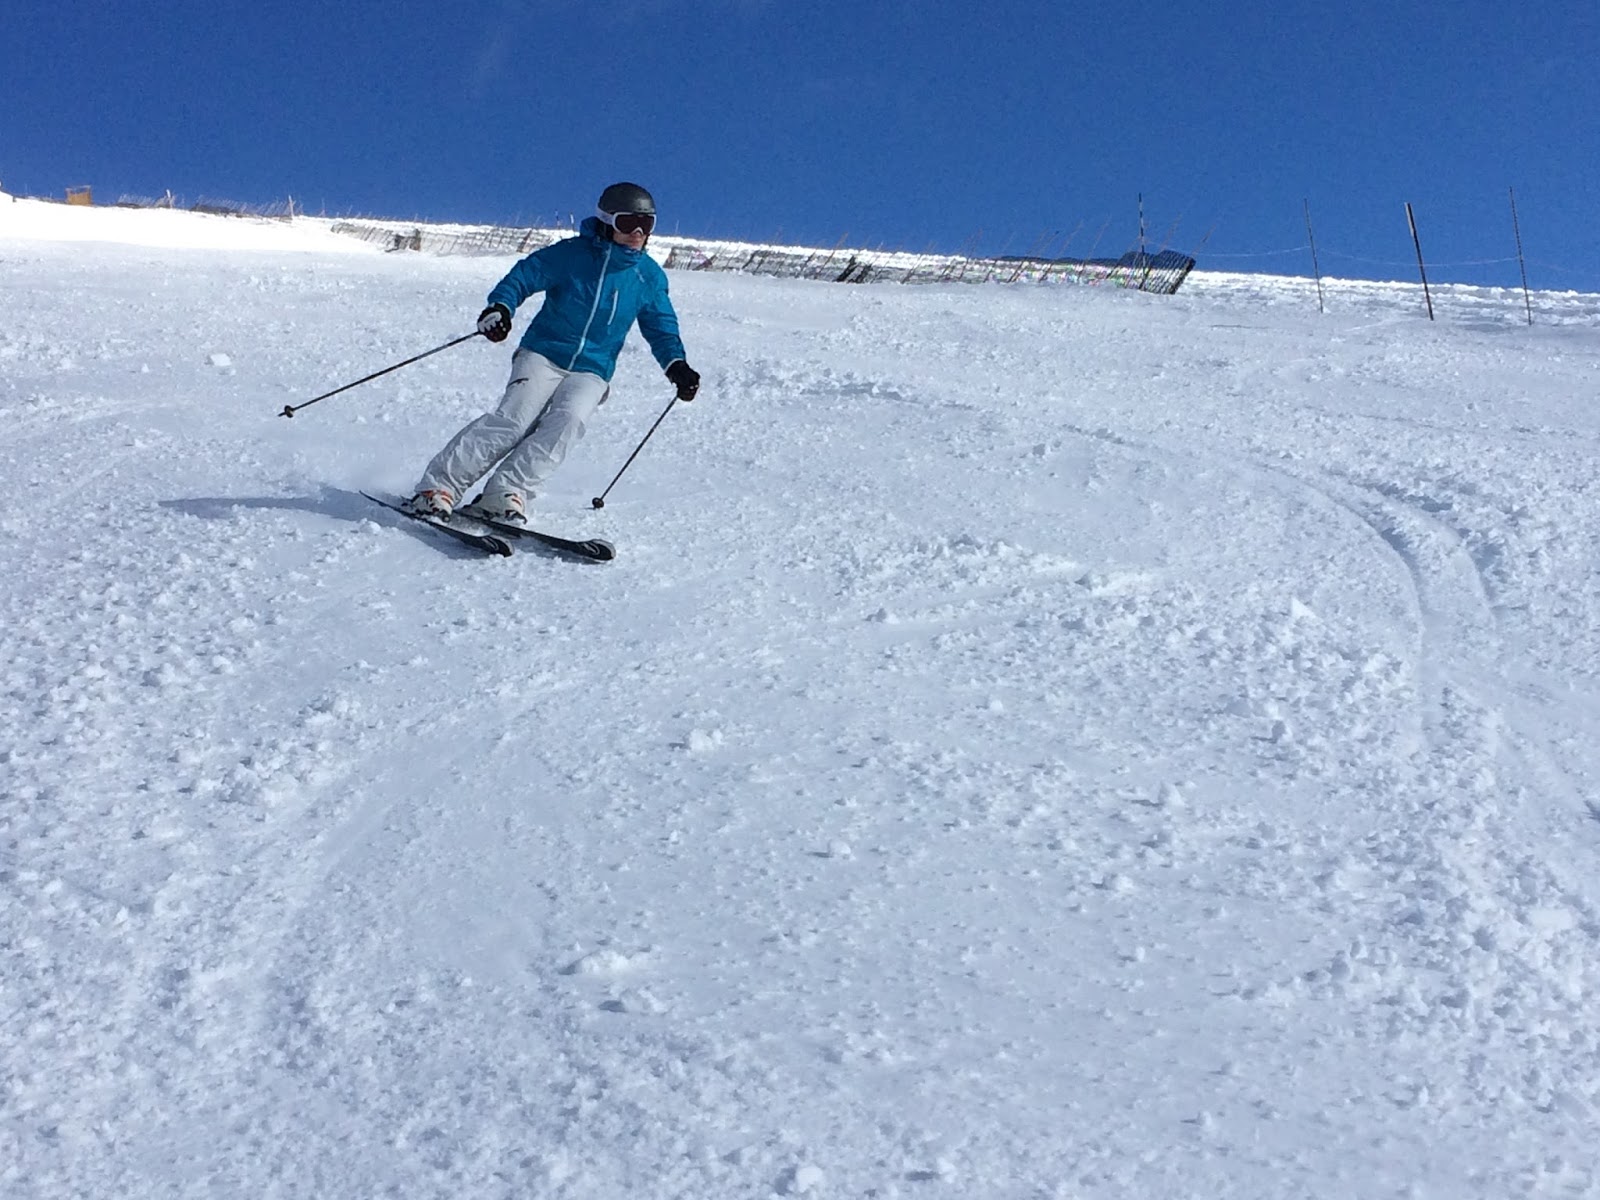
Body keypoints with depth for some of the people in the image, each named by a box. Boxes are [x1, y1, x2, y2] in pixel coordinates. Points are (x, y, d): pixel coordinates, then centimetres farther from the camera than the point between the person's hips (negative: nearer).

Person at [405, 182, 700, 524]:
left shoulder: (650, 277, 6)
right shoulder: (572, 253, -3)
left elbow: (662, 329, 14)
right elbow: (523, 276, -5)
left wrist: (677, 366, -4)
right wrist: (500, 307, -24)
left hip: (591, 372, 2)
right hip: (543, 354, -2)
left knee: (568, 420, -27)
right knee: (515, 418, -22)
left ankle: (505, 494, -31)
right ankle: (438, 486, -18)